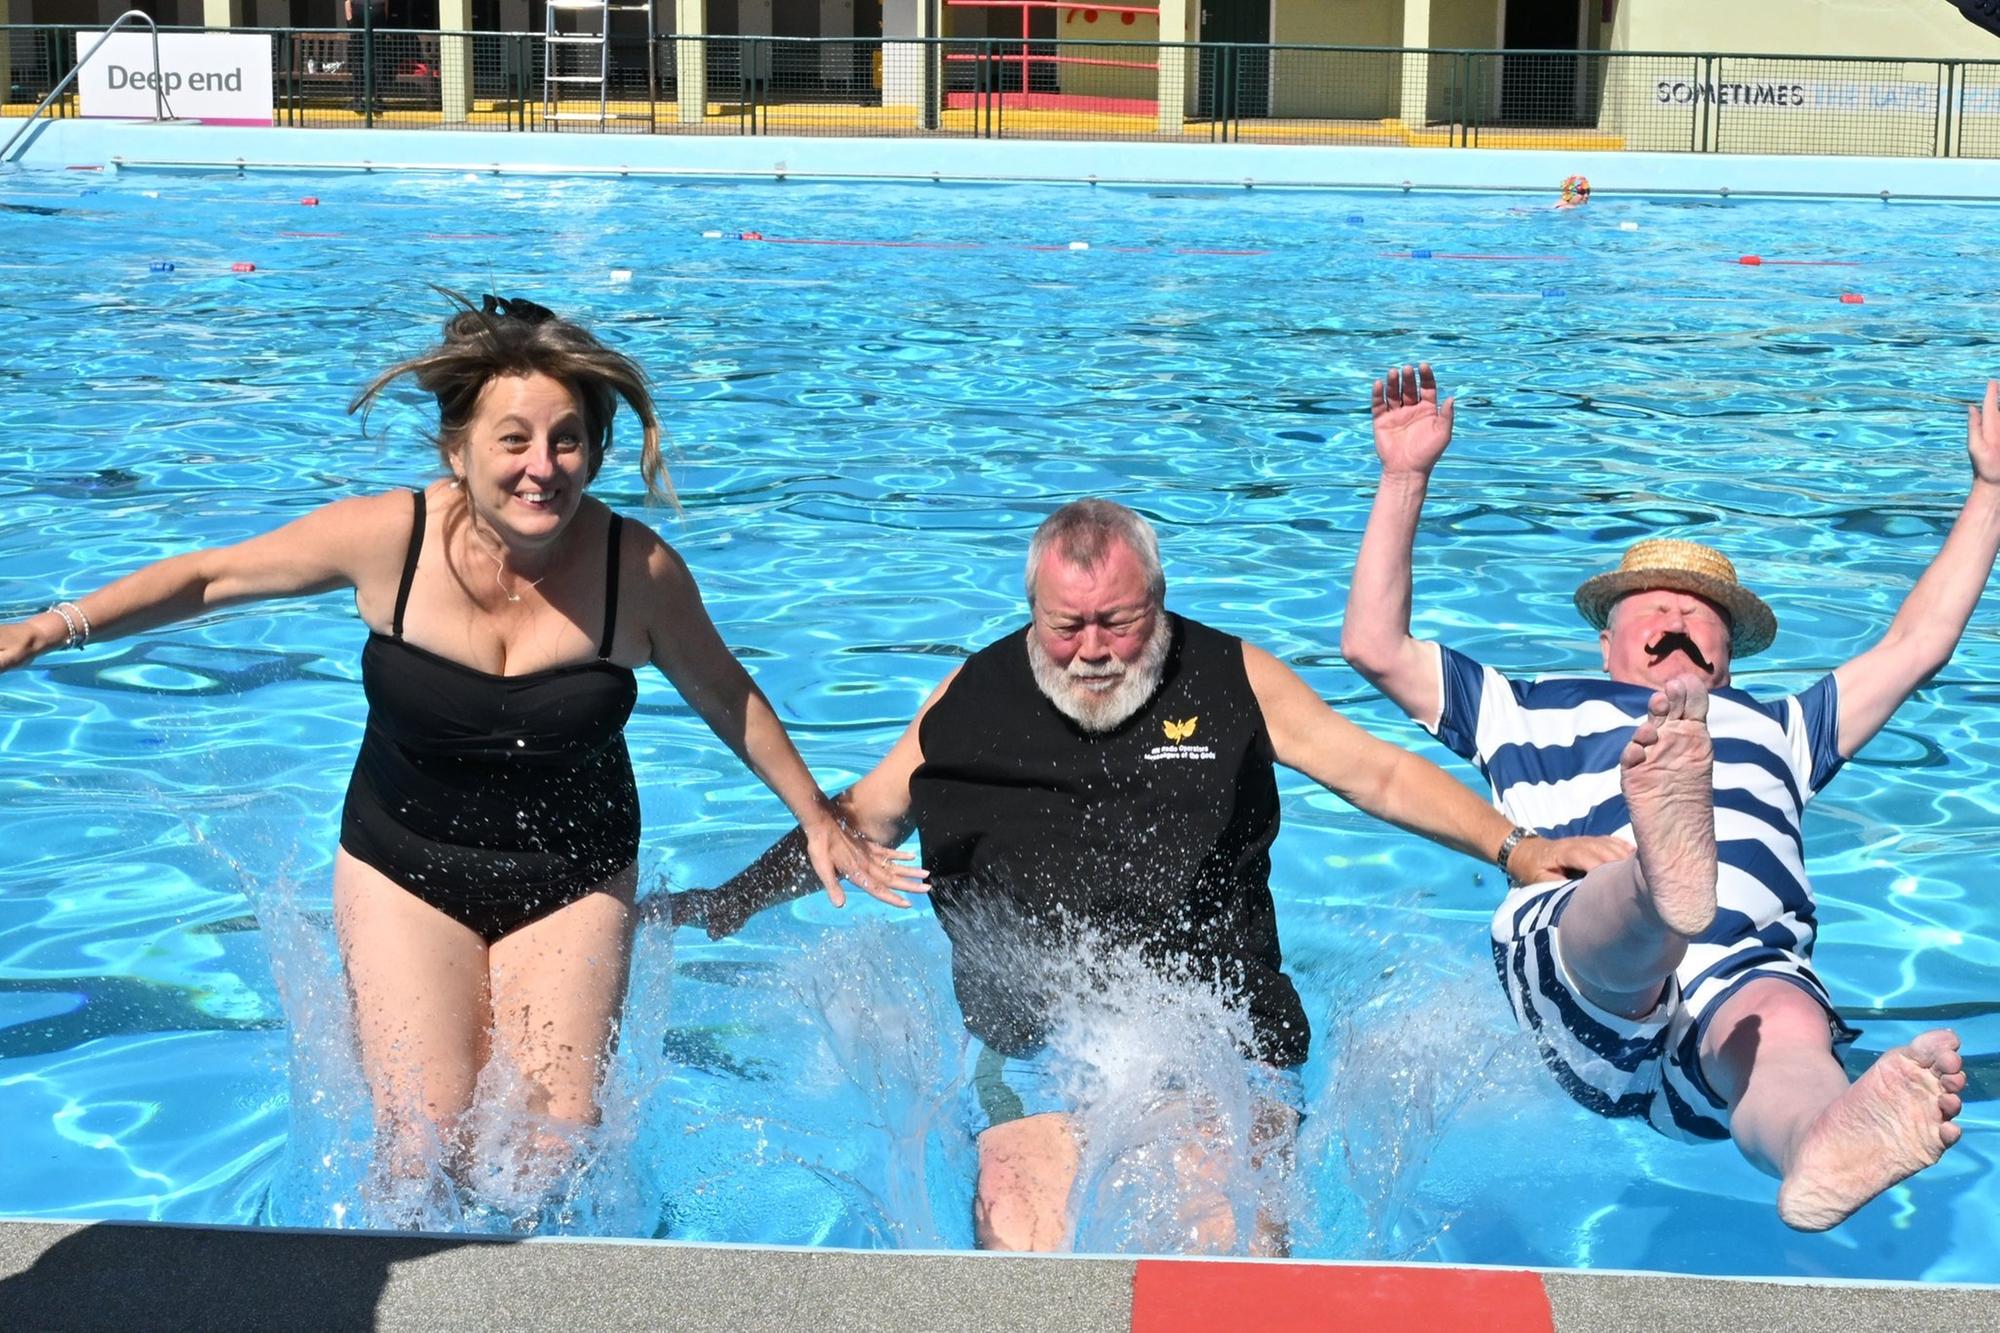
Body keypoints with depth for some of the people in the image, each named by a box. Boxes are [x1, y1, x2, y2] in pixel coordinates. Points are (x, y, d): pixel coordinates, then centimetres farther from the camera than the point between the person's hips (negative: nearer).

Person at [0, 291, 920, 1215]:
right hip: (405, 869, 0)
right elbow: (209, 578, -4)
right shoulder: (389, 536, -19)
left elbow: (724, 697, 1)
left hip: (574, 879, 1)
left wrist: (821, 821, 9)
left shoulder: (639, 569, -17)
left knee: (559, 1142, -6)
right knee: (422, 1142, -8)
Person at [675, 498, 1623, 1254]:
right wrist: (739, 898, 13)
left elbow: (1378, 775, 11)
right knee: (1022, 1253, -19)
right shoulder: (973, 699, 11)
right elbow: (862, 817, 21)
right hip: (1033, 1038, 1)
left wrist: (1516, 851, 2)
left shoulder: (1231, 680, 9)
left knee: (1237, 1254, -19)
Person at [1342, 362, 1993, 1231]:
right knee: (1621, 925, -40)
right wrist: (1405, 478, 26)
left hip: (1750, 964, 1)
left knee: (1785, 1027, -38)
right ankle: (1663, 880, -78)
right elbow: (1374, 646, 30)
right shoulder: (1536, 711, 37)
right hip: (1574, 964, -1)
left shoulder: (1771, 729, 44)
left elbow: (1918, 644, 44)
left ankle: (1820, 1153, -73)